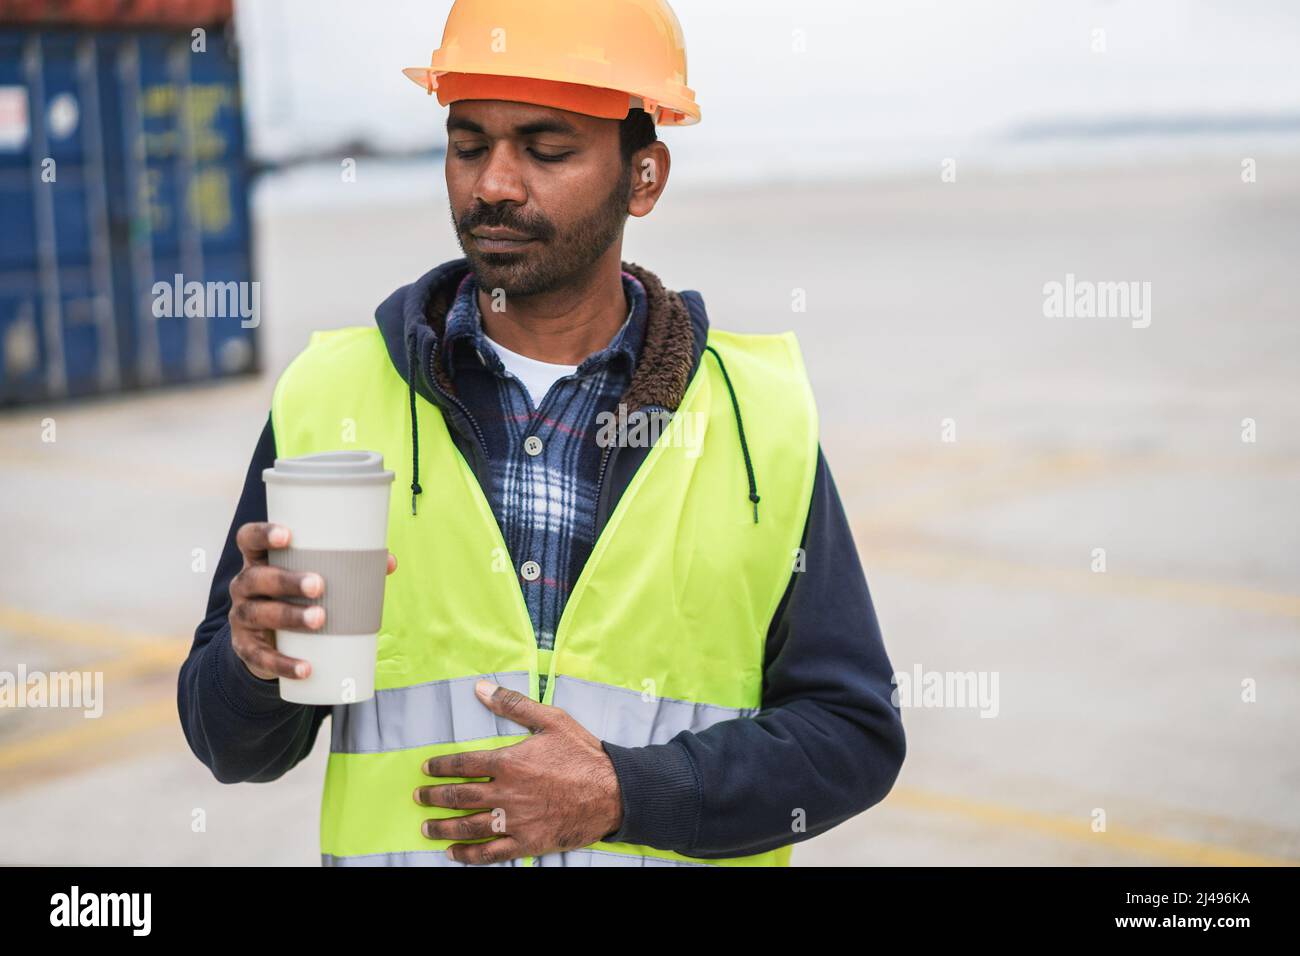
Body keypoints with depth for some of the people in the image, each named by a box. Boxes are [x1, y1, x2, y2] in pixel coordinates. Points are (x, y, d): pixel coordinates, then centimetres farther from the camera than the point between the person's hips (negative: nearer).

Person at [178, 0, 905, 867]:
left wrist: (626, 795, -17)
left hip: (669, 841, 0)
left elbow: (854, 733, -5)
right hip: (392, 837, 1)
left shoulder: (760, 418, -5)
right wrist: (256, 661, -22)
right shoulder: (328, 397, -4)